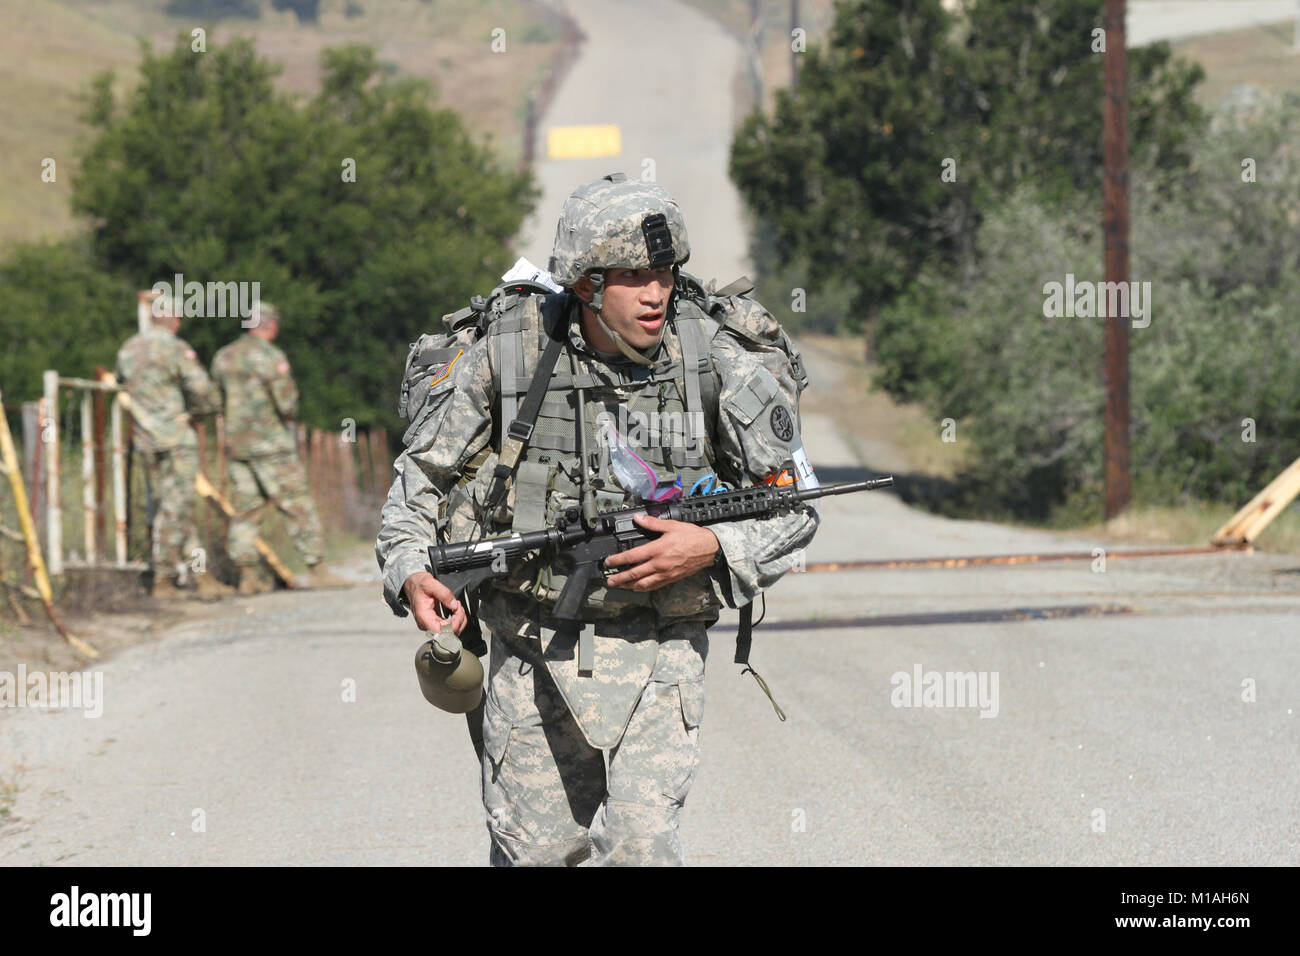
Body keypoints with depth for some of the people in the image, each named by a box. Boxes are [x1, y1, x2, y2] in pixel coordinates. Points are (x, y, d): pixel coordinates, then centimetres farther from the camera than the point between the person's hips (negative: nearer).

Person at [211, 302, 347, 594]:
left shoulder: (223, 357, 8)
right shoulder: (271, 357, -12)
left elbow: (219, 403, 13)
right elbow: (287, 403, -14)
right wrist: (289, 415, 7)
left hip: (235, 442, 6)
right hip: (271, 445, -6)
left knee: (244, 511, 8)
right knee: (299, 507, -2)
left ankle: (248, 575, 5)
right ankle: (318, 570, -4)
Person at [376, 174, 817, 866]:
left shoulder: (714, 363, -9)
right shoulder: (508, 356, -8)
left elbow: (794, 508, -1)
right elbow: (422, 471, 5)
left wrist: (714, 549, -19)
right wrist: (410, 571, -12)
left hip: (656, 650, -1)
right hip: (531, 651, 1)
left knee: (640, 842, -18)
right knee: (534, 852, 9)